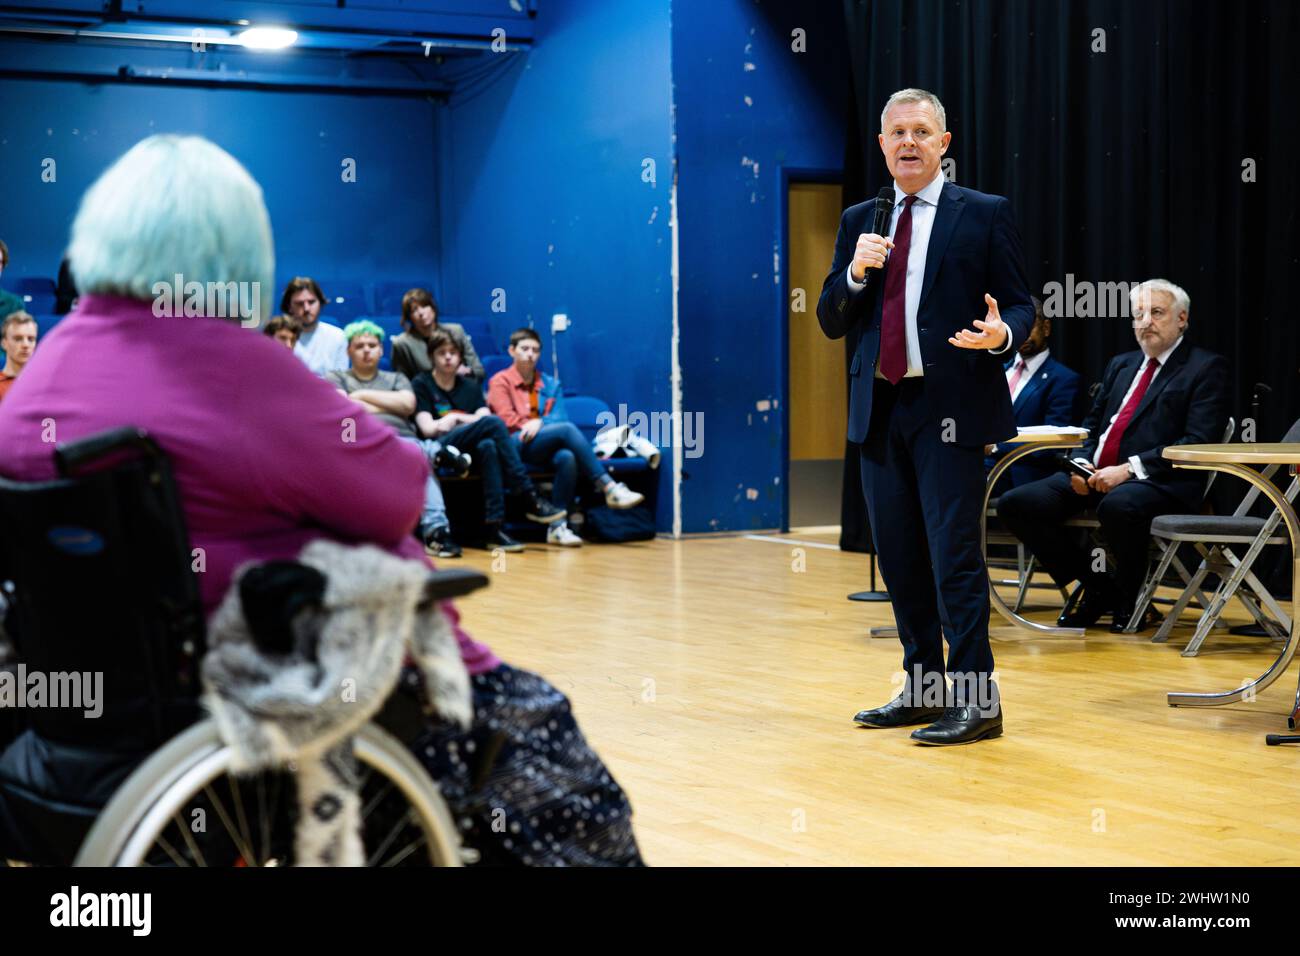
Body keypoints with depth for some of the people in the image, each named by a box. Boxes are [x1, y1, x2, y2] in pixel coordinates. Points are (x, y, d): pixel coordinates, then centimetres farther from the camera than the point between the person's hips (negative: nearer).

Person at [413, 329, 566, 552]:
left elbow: (483, 418, 8)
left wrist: (454, 418, -4)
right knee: (493, 422, -29)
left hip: (471, 449, 4)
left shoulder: (471, 386, 23)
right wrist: (467, 420, 3)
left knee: (488, 445, -36)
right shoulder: (421, 384, 10)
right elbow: (428, 429, -3)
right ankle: (530, 498, -33)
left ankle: (493, 528, -45)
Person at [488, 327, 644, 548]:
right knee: (567, 429, -31)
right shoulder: (500, 381, 12)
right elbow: (506, 420, -1)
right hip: (515, 446, -4)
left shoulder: (550, 383, 24)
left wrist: (540, 422, -12)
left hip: (545, 447, 4)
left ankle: (557, 526, -36)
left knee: (567, 457, -35)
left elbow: (560, 417, 8)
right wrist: (531, 426, -8)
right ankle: (609, 488, -38)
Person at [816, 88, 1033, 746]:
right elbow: (831, 323, 10)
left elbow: (1020, 304, 1)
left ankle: (976, 701, -3)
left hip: (951, 407, -5)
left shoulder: (984, 216, 1)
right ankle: (922, 690, 22)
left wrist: (1002, 333, -22)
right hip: (880, 408, 5)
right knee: (899, 557, 11)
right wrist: (856, 271, -8)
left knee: (954, 554, -8)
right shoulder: (859, 222, 14)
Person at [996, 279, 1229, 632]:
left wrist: (1130, 469, -18)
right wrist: (1081, 463, 1)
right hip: (1095, 474, 7)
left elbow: (1199, 441, -10)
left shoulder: (1206, 368, 2)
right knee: (1015, 504, -13)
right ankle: (1095, 578, 5)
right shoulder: (1121, 365, 24)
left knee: (1118, 506, -41)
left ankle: (1129, 599, -10)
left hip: (1157, 482, -7)